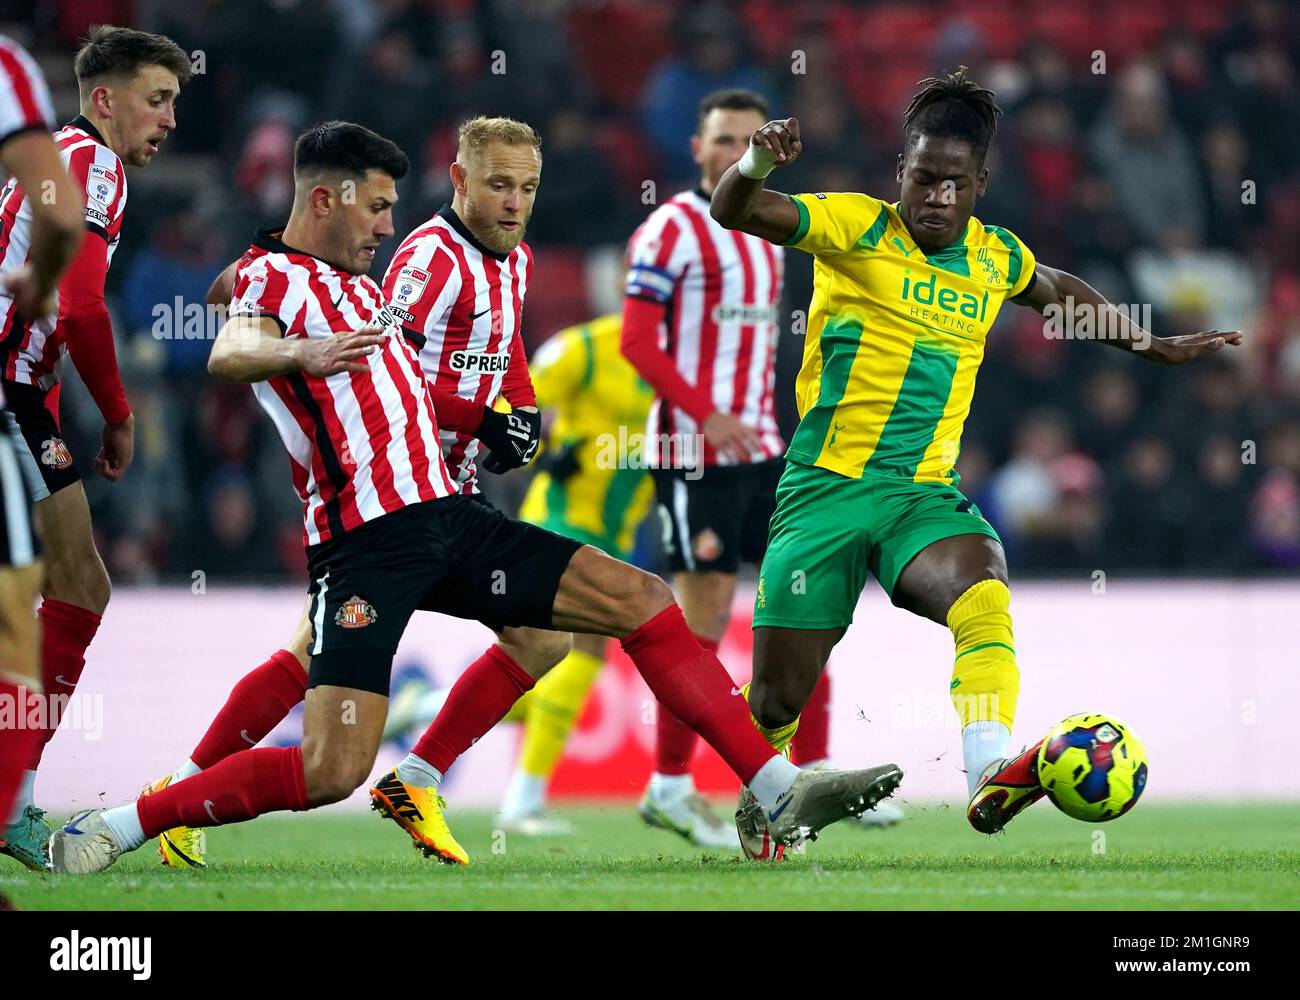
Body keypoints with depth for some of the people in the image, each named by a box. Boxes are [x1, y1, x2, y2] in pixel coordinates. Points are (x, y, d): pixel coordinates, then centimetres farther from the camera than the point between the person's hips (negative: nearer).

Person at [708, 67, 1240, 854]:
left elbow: (1060, 293, 34)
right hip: (828, 485, -3)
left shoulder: (995, 258, 10)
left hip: (927, 492, 3)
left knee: (985, 594, -32)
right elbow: (735, 213, -18)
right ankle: (756, 807, 32)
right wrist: (756, 163, -40)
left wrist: (1153, 346, 38)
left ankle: (991, 776, -48)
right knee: (779, 698, 0)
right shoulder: (858, 229, -4)